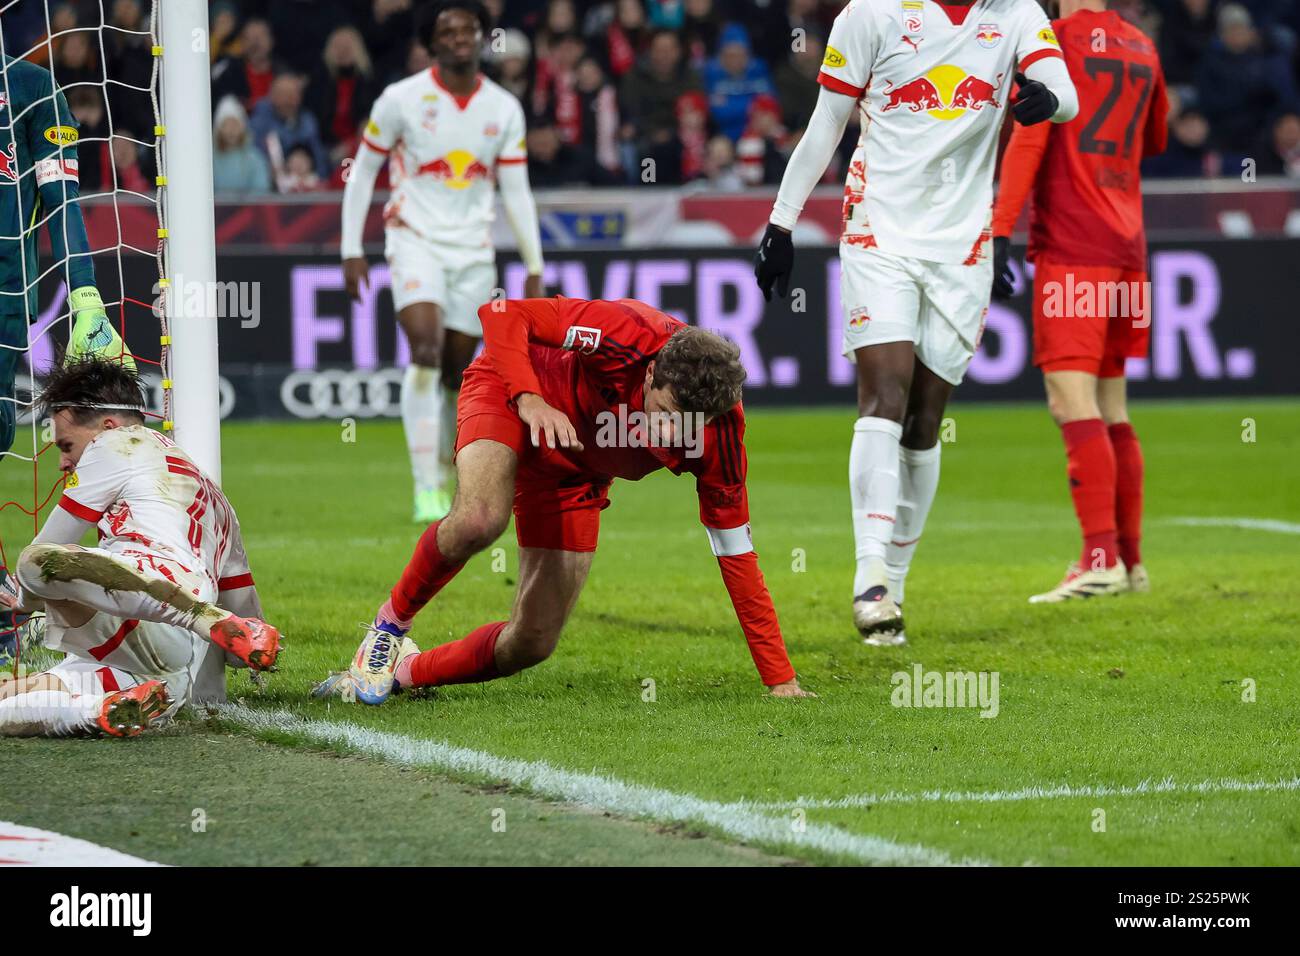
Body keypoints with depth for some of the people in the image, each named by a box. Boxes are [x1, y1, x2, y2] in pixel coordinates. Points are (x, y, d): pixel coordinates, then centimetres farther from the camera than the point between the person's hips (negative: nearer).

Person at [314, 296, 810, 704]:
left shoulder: (722, 437, -26)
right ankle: (391, 624, -9)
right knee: (479, 520, -37)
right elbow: (502, 314, -28)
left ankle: (404, 671, 21)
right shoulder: (628, 334, -37)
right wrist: (530, 400, -43)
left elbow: (736, 554, -16)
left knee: (533, 642, -5)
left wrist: (781, 679, -17)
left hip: (576, 477, 4)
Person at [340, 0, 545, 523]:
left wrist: (534, 269, 5)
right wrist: (352, 251, -1)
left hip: (473, 250, 3)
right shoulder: (401, 99, -5)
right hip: (415, 240, -3)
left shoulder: (504, 108, 4)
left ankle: (443, 477, 26)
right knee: (426, 349, -22)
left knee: (457, 372, 5)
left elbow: (516, 192, 8)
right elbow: (362, 171, 3)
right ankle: (425, 489, -22)